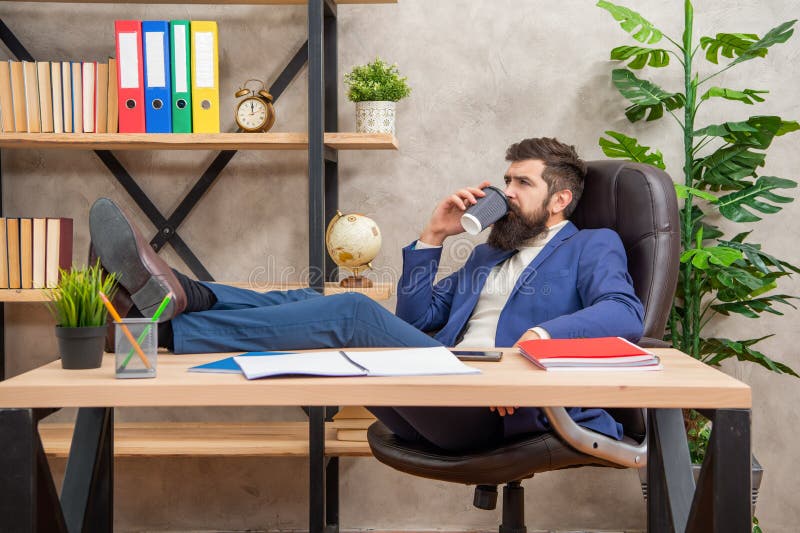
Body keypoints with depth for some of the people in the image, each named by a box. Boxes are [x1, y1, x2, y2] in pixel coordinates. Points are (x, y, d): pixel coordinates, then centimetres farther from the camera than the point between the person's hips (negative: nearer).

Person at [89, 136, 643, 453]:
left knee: (352, 311, -27)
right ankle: (174, 294, -31)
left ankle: (168, 327, -32)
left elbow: (625, 313, -9)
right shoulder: (489, 254, 33)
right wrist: (433, 236, 17)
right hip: (429, 410, 7)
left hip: (491, 406, -7)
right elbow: (415, 319, 25)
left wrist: (542, 335, -25)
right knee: (309, 302, -11)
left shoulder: (594, 247, 14)